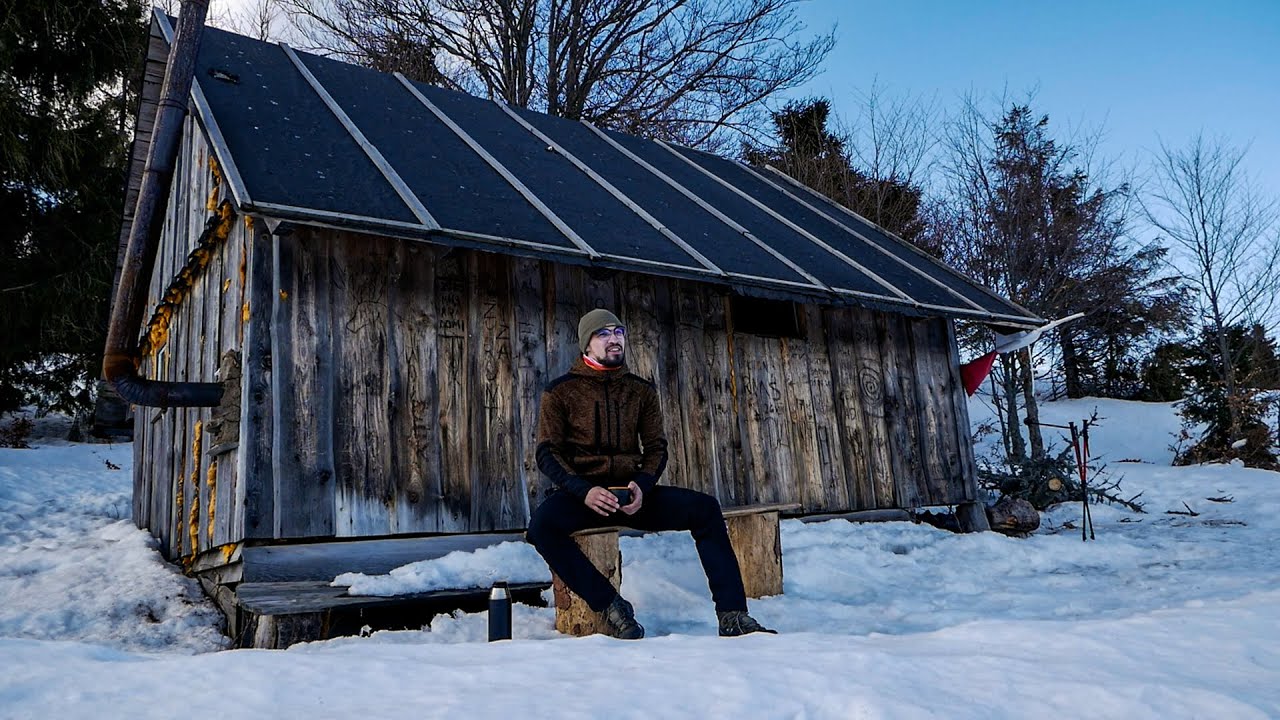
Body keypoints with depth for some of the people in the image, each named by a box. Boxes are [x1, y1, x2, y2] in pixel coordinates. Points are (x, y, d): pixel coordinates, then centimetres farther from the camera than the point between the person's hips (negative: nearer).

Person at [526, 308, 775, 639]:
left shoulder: (641, 390, 12)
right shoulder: (561, 391, 3)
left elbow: (656, 447, 11)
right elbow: (547, 453, -2)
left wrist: (643, 486, -12)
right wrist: (584, 491, -20)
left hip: (631, 491, 3)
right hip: (579, 492, -2)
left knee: (705, 507, -19)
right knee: (542, 525, -36)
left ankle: (732, 615, -20)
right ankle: (612, 608, -25)